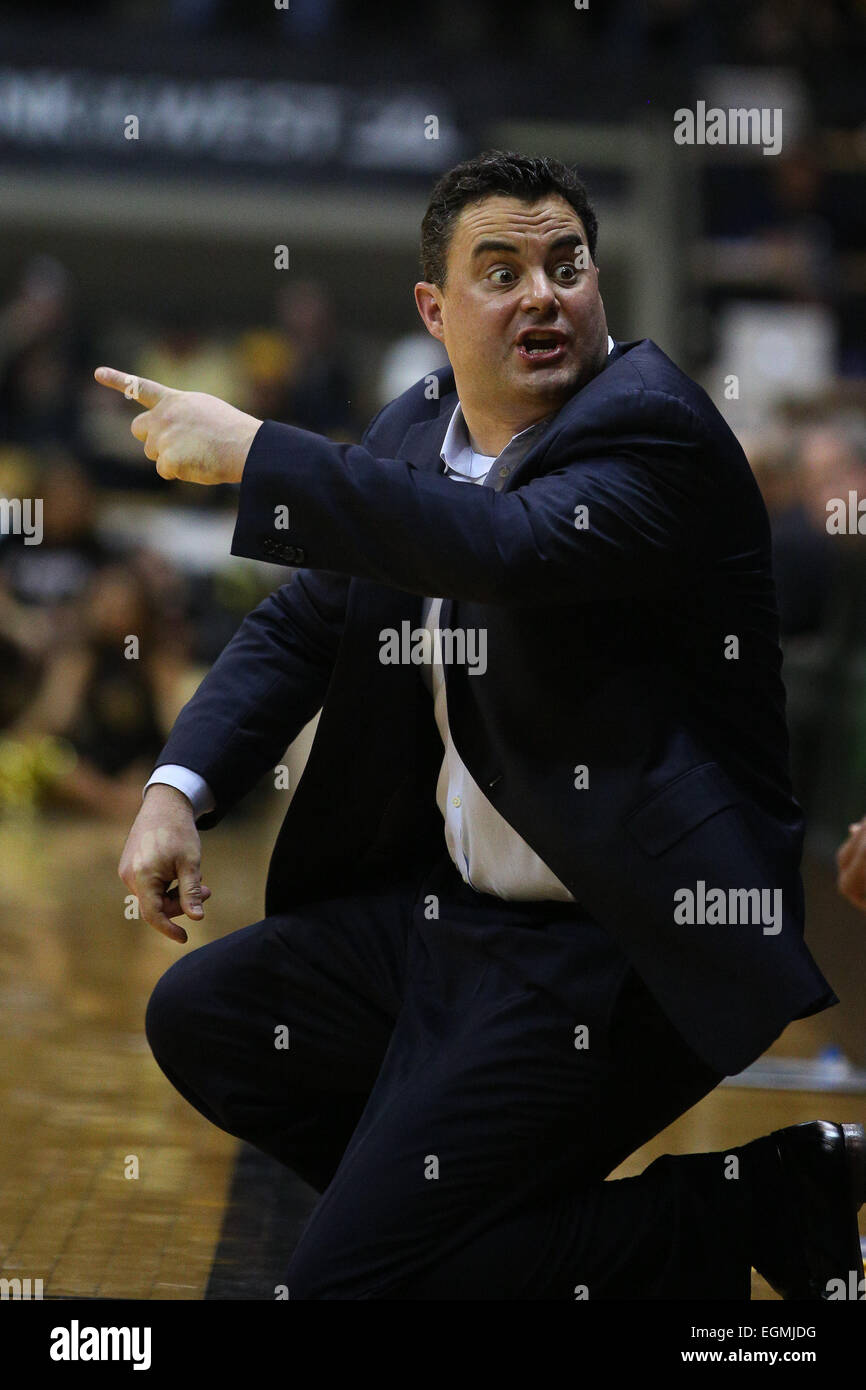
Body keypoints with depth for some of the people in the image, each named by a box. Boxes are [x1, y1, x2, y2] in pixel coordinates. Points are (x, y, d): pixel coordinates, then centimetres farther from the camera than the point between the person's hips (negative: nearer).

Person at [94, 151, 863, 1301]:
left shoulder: (653, 427, -18)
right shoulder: (417, 430, 8)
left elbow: (516, 552, -36)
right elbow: (301, 623, 17)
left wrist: (251, 452, -31)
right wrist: (179, 787, 1)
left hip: (616, 949, -9)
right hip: (454, 904, 9)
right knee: (199, 1016, 14)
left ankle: (752, 1211, -4)